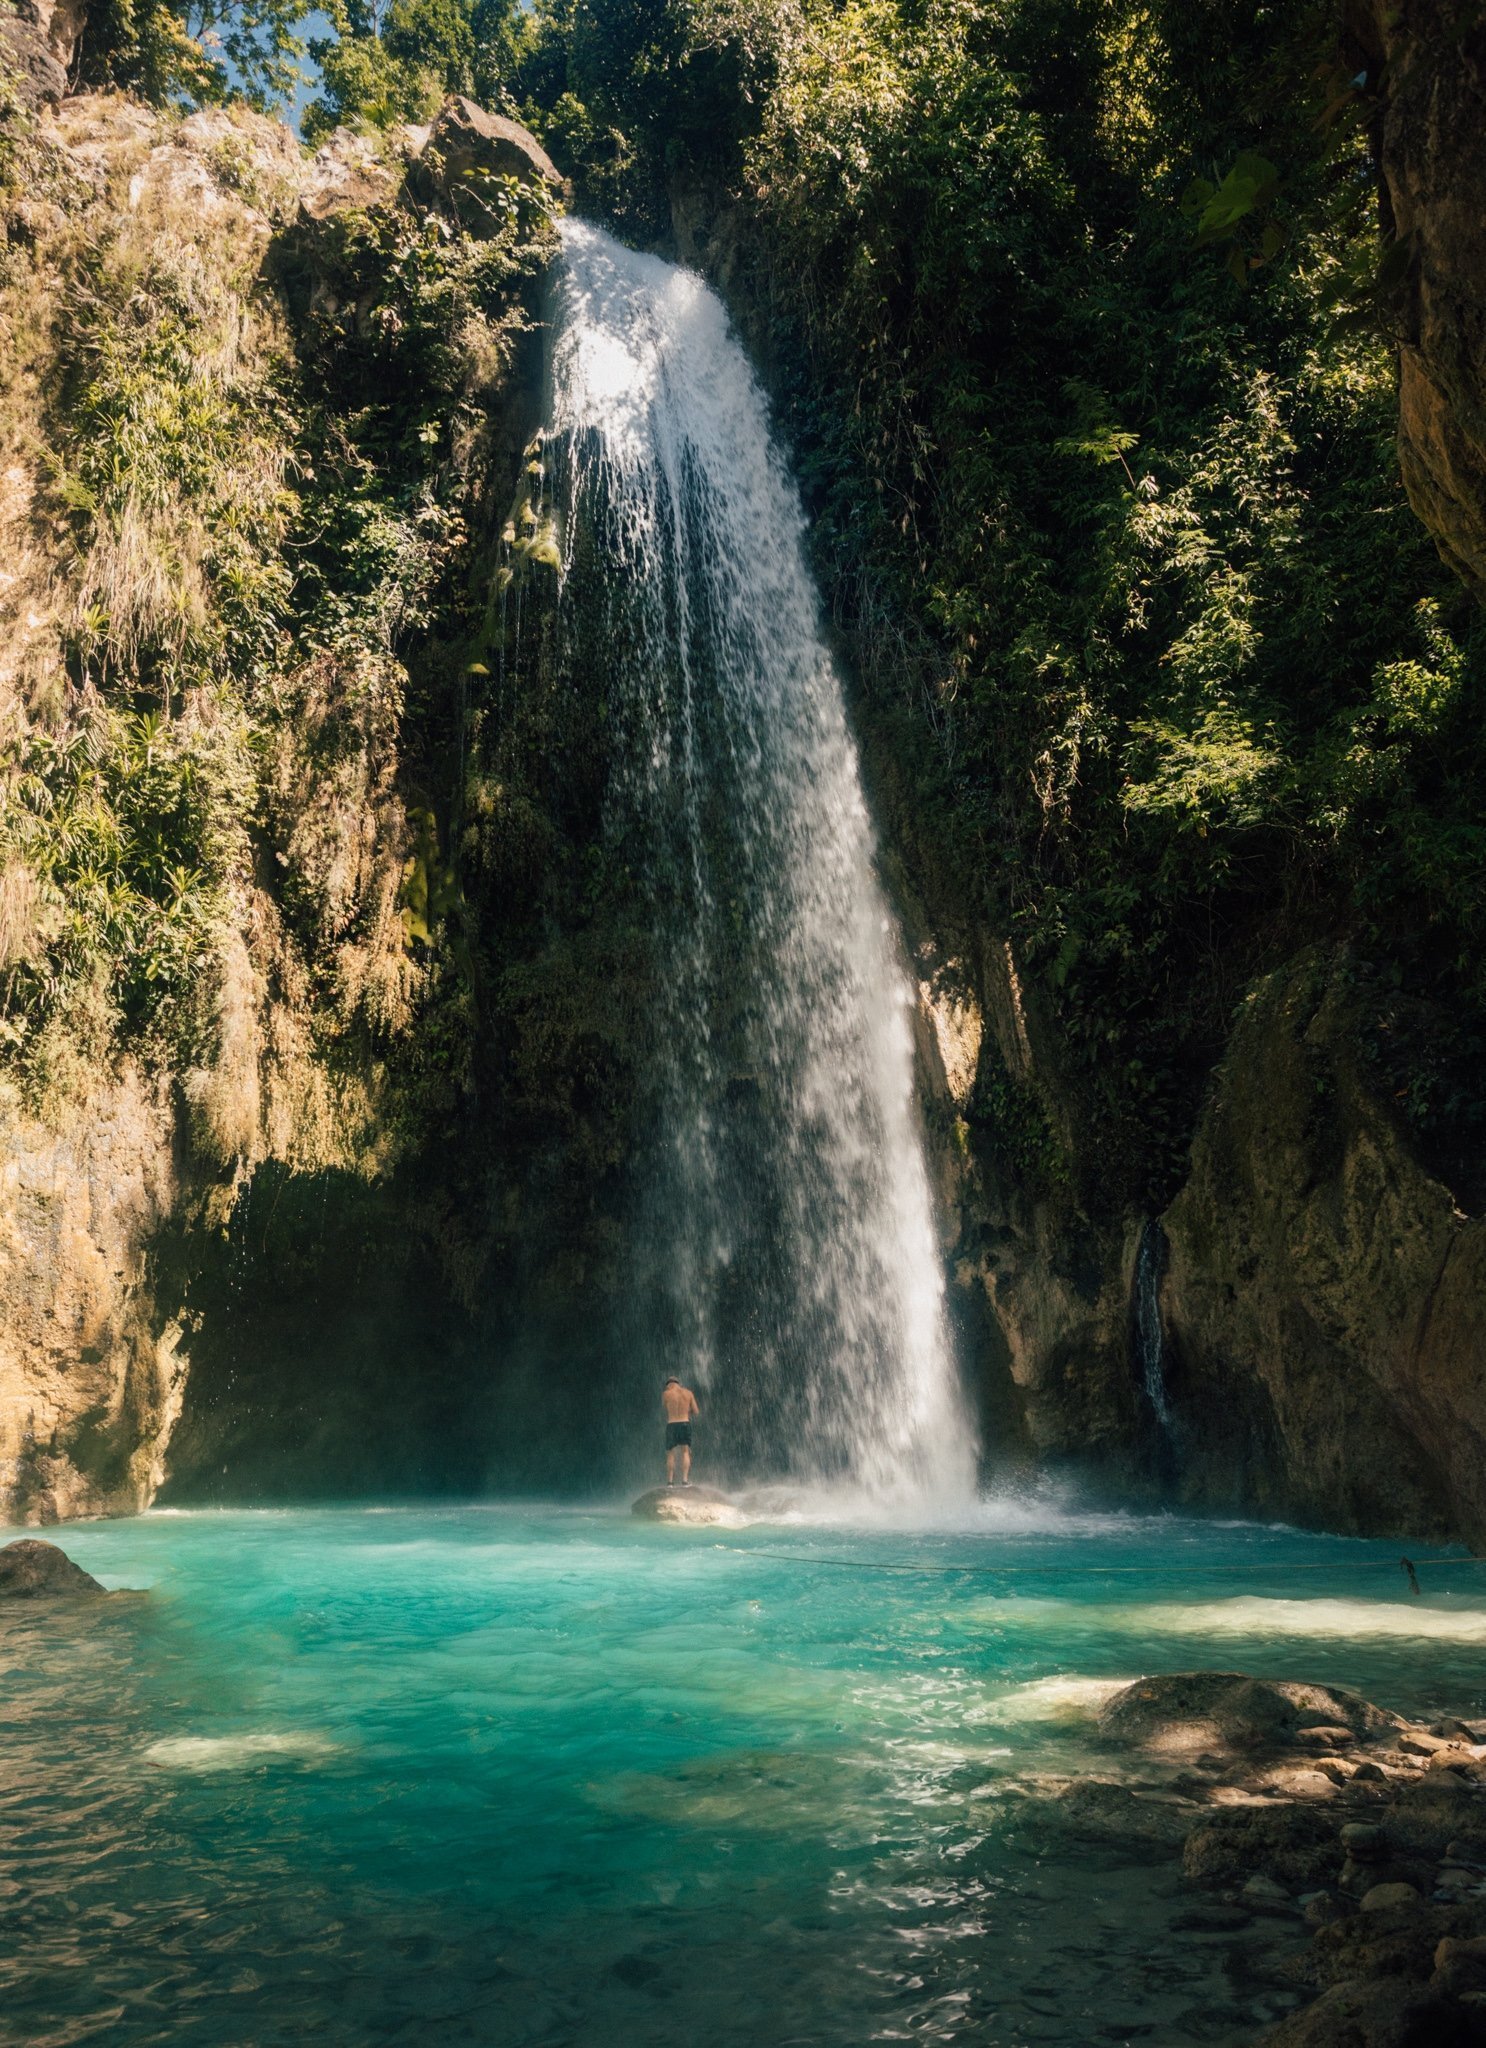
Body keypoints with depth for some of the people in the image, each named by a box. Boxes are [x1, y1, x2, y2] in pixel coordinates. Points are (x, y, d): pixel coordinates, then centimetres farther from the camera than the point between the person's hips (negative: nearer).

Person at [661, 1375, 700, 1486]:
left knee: (670, 1453, 7)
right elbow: (696, 1412, 6)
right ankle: (685, 1480, -2)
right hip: (685, 1424, 1)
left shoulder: (666, 1393, -1)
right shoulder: (688, 1393, 5)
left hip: (671, 1425, -1)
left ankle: (670, 1481, 3)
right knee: (685, 1451, 7)